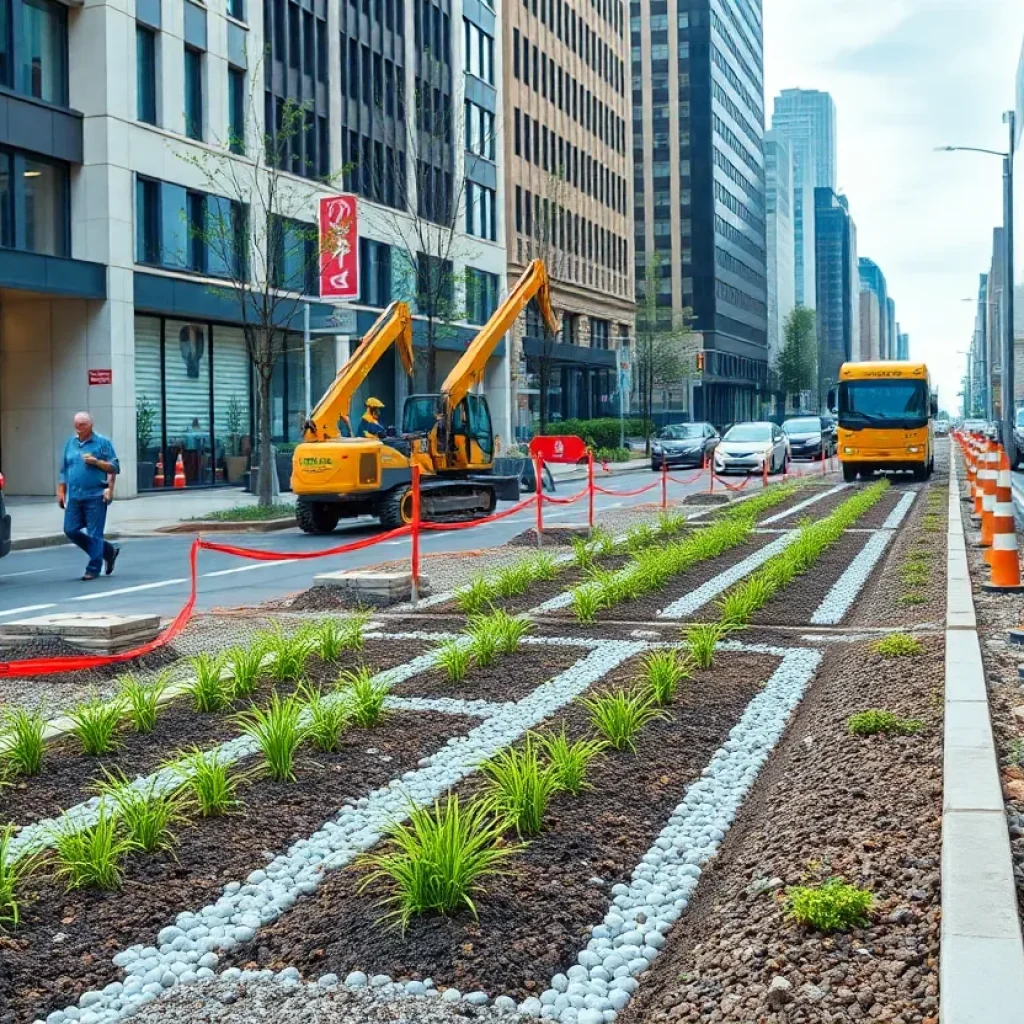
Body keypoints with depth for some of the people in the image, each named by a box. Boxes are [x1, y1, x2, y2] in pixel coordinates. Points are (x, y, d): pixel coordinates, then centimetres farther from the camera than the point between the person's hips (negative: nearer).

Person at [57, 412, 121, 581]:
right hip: (74, 496, 6)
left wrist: (96, 462, -16)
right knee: (70, 530, 4)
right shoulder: (70, 443, 14)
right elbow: (64, 470, 18)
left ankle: (93, 569, 6)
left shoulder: (102, 442, -1)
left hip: (95, 496, -6)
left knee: (94, 534, -4)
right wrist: (61, 492, 13)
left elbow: (114, 467, -2)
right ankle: (108, 551, 19)